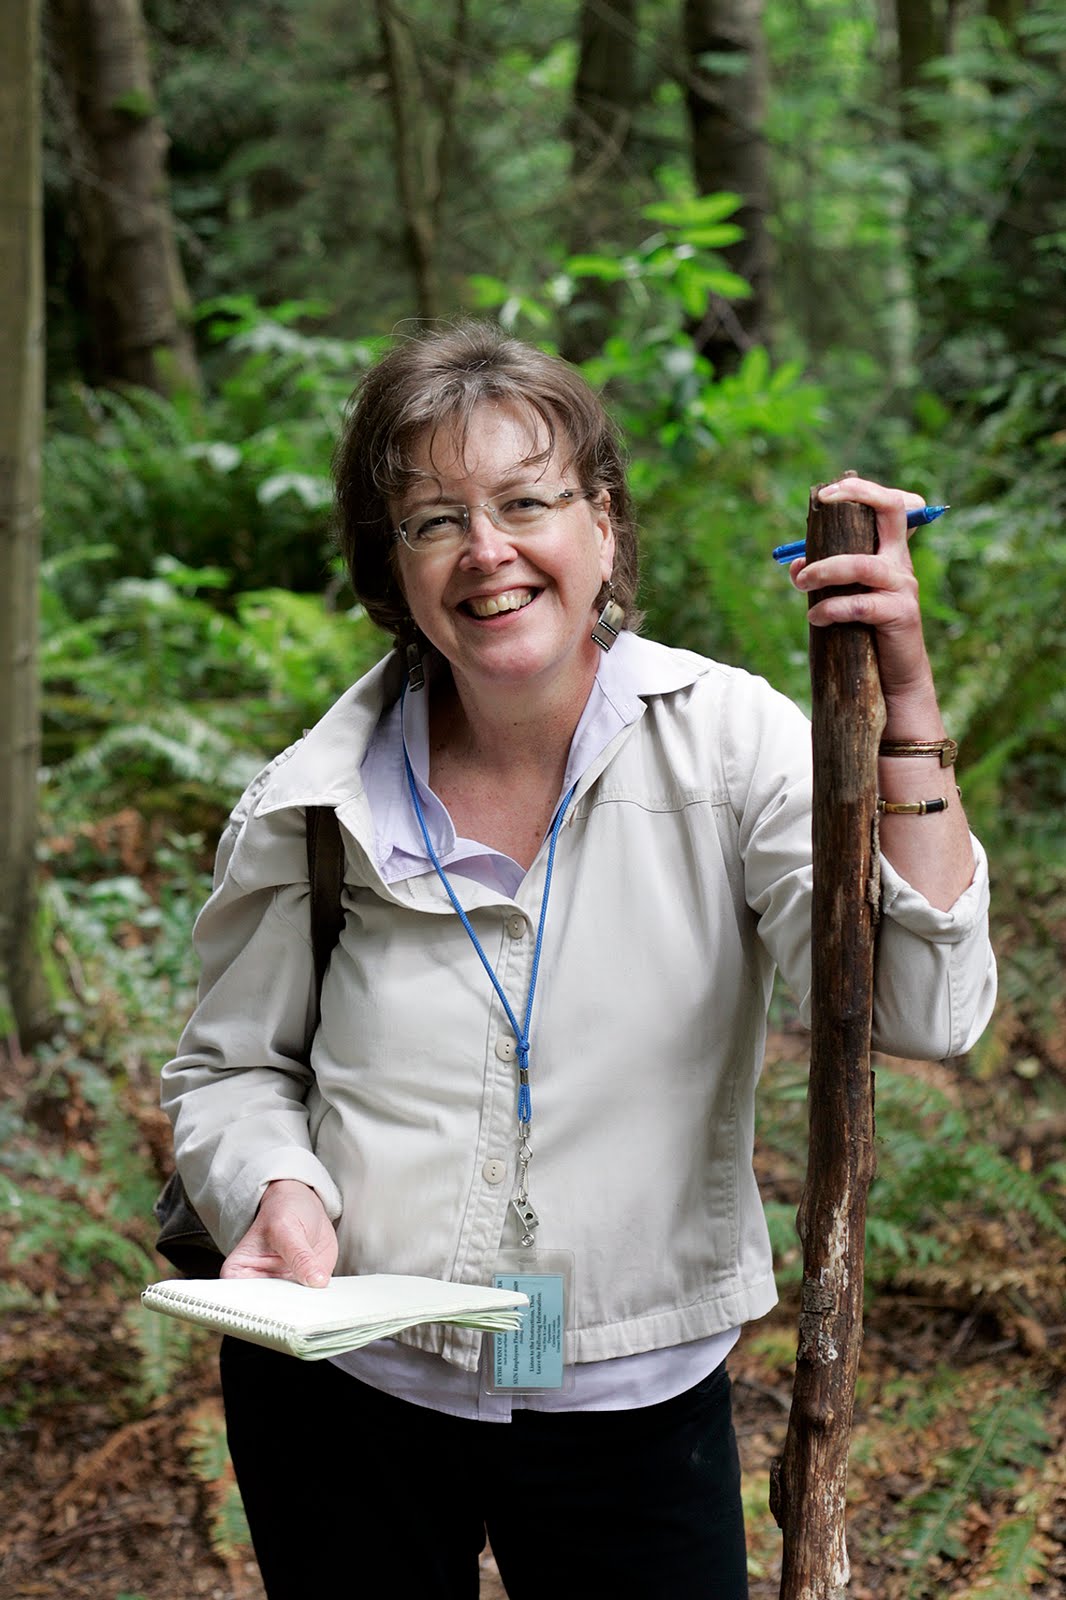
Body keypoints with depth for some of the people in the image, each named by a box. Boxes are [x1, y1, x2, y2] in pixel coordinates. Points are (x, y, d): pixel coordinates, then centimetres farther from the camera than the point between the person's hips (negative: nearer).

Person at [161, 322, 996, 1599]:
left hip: (634, 1401, -1)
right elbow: (231, 1067, 5)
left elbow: (923, 1011, -22)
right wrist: (276, 1190, -16)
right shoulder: (313, 806, -8)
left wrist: (902, 712, -31)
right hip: (340, 1394, 1)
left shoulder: (728, 741, -11)